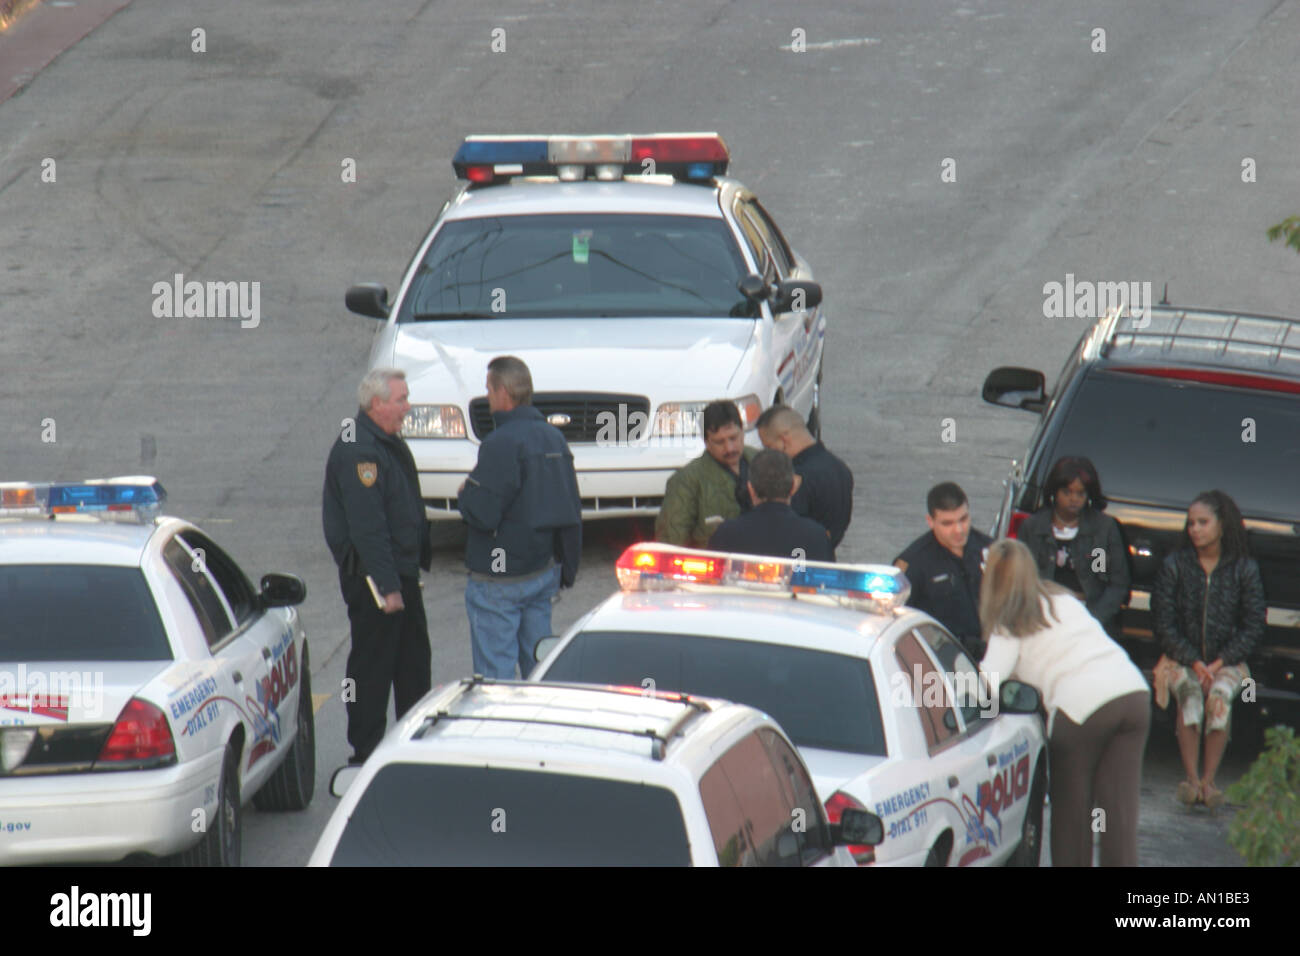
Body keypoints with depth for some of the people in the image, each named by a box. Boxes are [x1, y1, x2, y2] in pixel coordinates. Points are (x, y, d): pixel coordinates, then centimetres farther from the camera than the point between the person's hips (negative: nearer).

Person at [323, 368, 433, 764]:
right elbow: (367, 524, -25)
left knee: (413, 660, 17)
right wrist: (387, 584, -26)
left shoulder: (388, 443, 13)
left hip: (401, 571, 10)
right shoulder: (358, 450, -21)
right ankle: (365, 755, 4)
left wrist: (418, 564, 21)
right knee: (372, 666, -3)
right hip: (373, 574, -10)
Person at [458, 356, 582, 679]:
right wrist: (567, 569, 21)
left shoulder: (501, 444, -18)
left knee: (495, 674, -3)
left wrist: (465, 493, 0)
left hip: (500, 580, -8)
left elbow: (483, 514, -21)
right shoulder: (554, 438, 9)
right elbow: (572, 510, 14)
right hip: (544, 573, 8)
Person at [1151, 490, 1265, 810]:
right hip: (1182, 657, 0)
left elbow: (1253, 627, 0)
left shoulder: (1244, 569, 0)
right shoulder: (1174, 565, 0)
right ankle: (1191, 779, -28)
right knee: (1189, 694, -31)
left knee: (1220, 696, -32)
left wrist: (1219, 663, -11)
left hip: (1228, 660, 0)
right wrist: (1194, 662, -12)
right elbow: (1164, 624, 0)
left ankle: (1209, 780, -26)